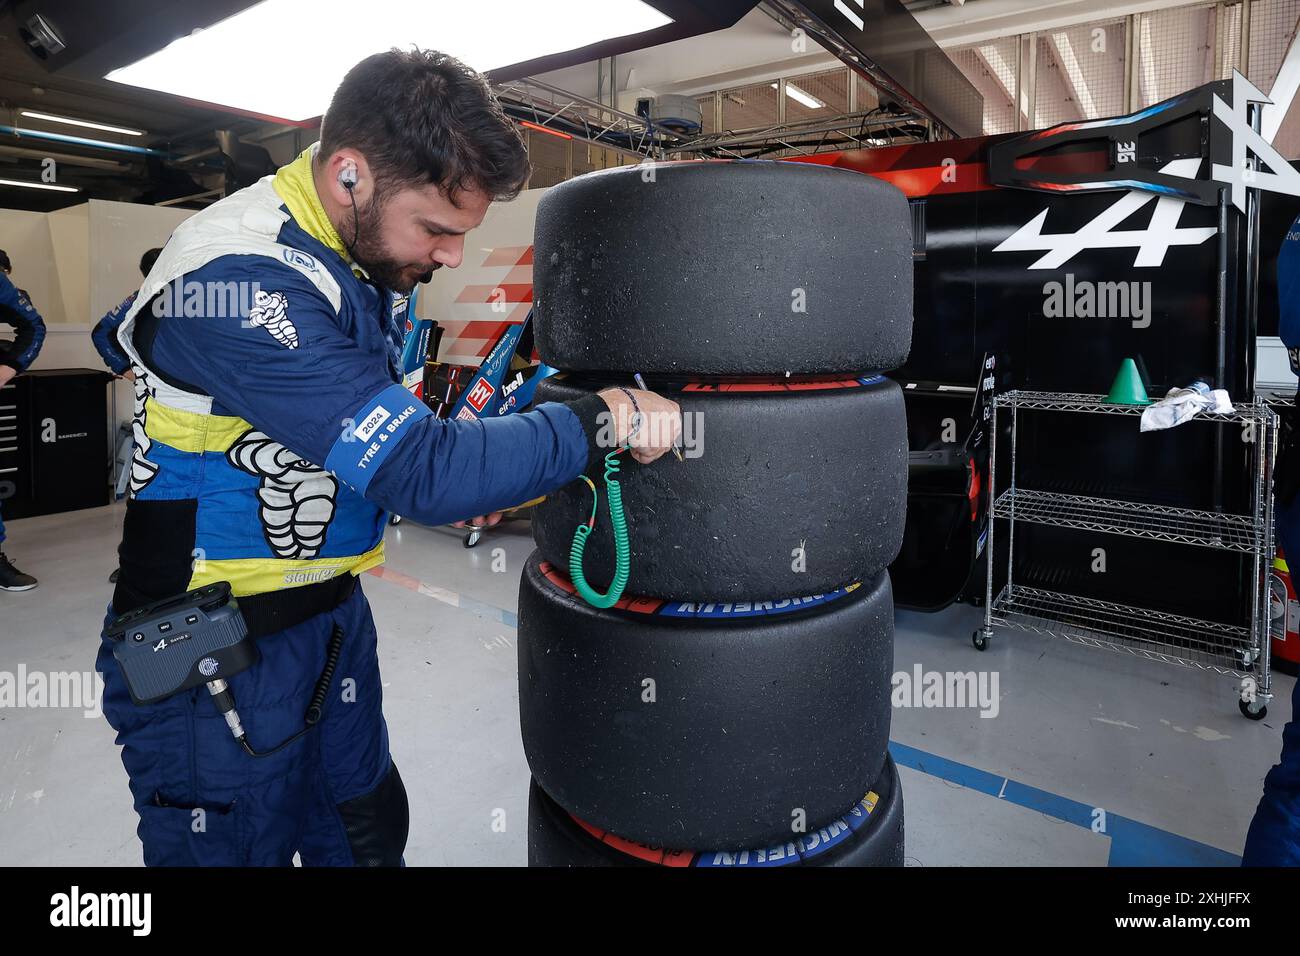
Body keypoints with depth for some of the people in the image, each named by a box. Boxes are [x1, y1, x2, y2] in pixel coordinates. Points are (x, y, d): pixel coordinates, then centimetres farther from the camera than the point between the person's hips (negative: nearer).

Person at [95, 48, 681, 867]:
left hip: (334, 616, 7)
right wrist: (603, 421, -23)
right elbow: (427, 472, -31)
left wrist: (454, 475, -4)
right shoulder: (238, 280, -28)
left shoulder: (374, 259, 0)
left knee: (369, 834, 20)